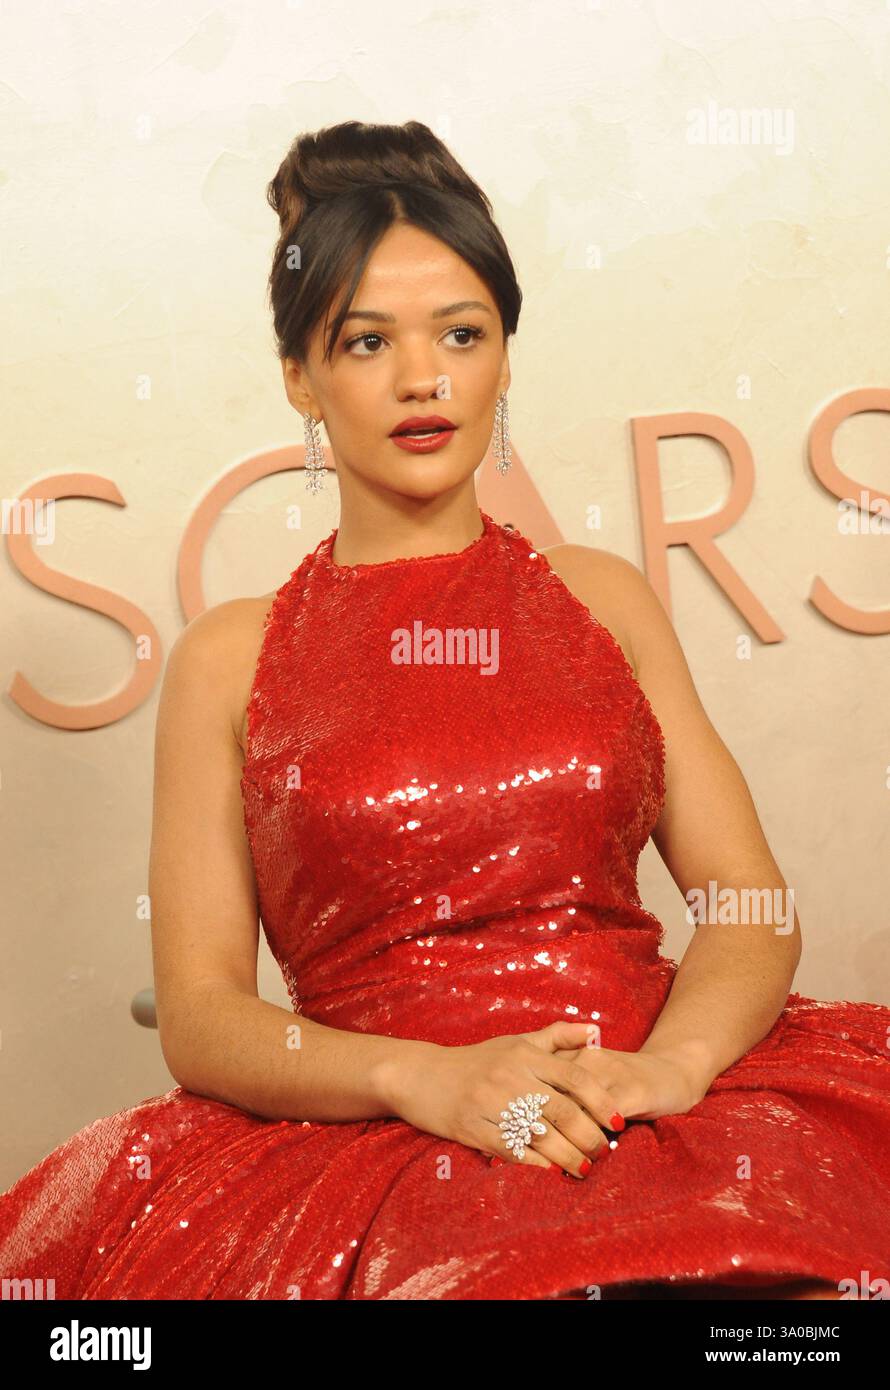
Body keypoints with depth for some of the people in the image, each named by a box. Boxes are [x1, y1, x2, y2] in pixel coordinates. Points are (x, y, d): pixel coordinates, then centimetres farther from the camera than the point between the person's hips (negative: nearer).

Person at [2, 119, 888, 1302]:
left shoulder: (604, 600, 16)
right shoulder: (231, 659, 9)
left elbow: (752, 906, 7)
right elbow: (199, 1011, 2)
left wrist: (670, 1062, -14)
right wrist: (430, 1076, -16)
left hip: (655, 1105, 2)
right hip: (371, 1141, -2)